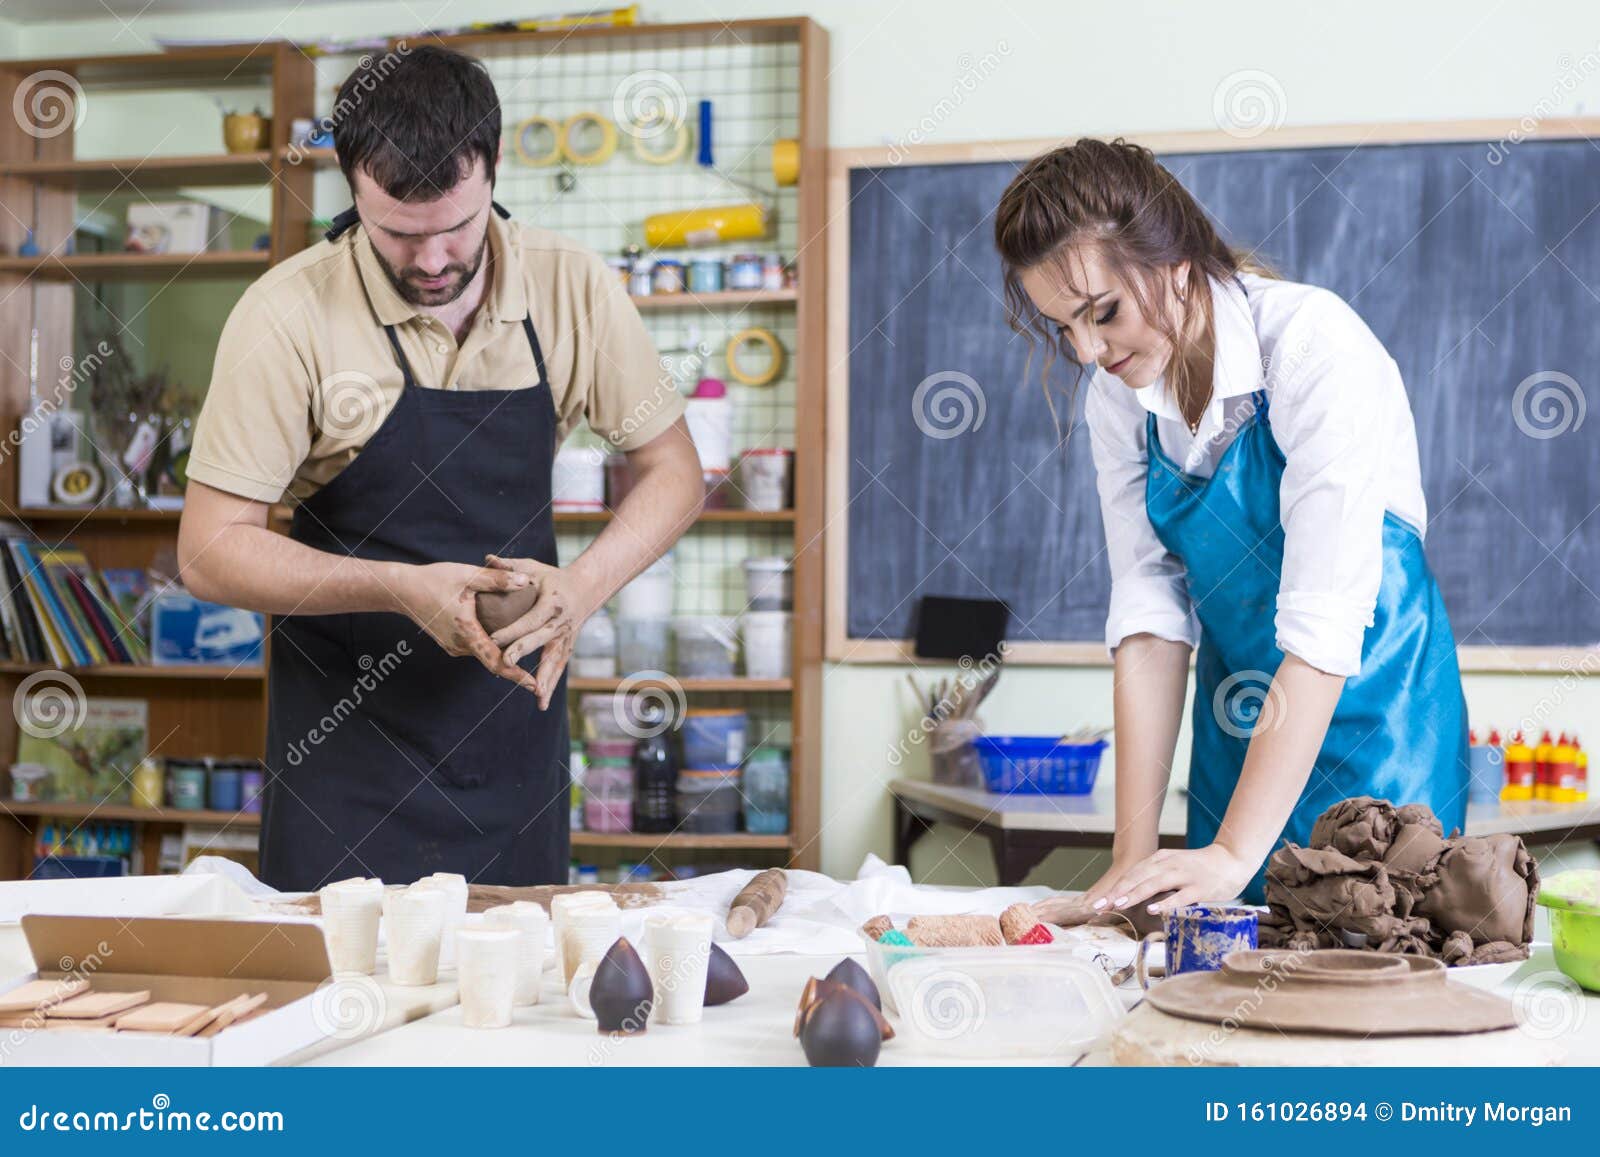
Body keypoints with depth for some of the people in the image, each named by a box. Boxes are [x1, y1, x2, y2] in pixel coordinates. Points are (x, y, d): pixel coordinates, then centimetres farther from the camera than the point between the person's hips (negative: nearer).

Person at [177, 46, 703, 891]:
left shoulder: (572, 290, -7)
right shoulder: (290, 314, -15)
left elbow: (672, 471, 3)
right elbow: (210, 551, -13)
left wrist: (583, 585, -16)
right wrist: (403, 589, -25)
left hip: (516, 697, 3)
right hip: (346, 730, -2)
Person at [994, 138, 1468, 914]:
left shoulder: (1316, 346, -24)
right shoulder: (1116, 395, -5)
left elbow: (1326, 624, -28)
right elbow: (1150, 617, -8)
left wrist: (1234, 853, -31)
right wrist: (1133, 856, -15)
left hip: (1369, 705, -5)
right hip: (1237, 721, 5)